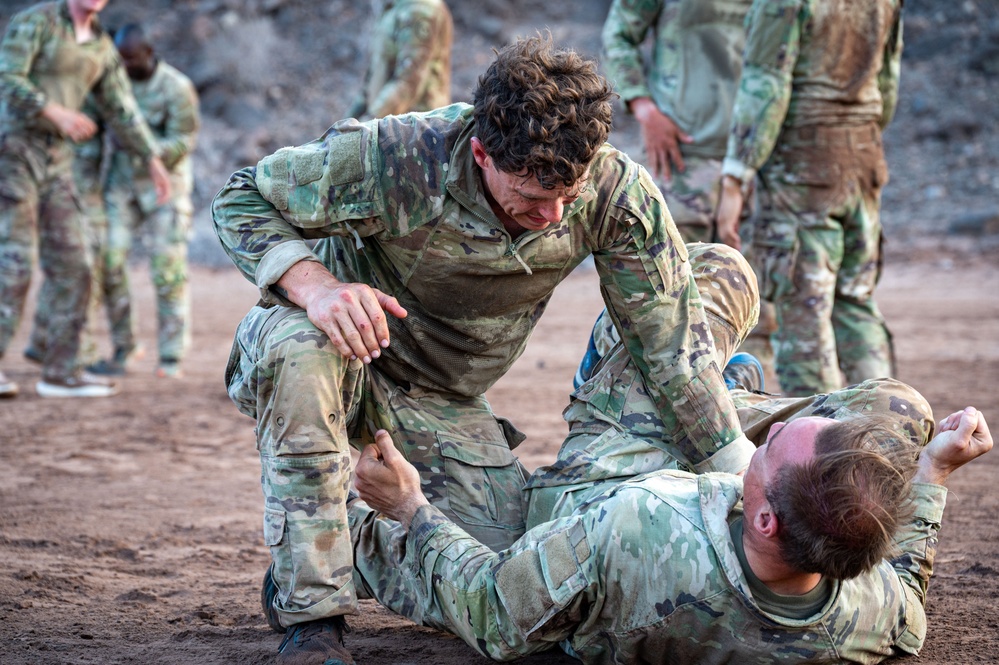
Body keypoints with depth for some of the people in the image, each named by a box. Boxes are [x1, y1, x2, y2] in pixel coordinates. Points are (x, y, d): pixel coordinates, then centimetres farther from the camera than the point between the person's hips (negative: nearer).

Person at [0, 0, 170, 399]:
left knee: (72, 268, 1)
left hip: (53, 160, 8)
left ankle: (60, 373, 3)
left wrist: (154, 162, 14)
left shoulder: (100, 45, 14)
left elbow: (120, 108, 19)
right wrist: (56, 112, -32)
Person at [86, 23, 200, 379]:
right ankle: (122, 346, 7)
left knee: (168, 268, -7)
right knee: (109, 261, -6)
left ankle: (171, 357, -1)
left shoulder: (177, 89, -14)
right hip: (121, 181, 4)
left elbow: (182, 143, -16)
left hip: (164, 184, -4)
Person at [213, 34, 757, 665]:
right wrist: (315, 285, -39)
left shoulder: (618, 194, -23)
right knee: (301, 347, -39)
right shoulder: (391, 157, -32)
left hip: (442, 398, 4)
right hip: (345, 351, -3)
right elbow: (242, 200, -19)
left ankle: (355, 543, 21)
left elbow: (676, 341, -14)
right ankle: (309, 610, -25)